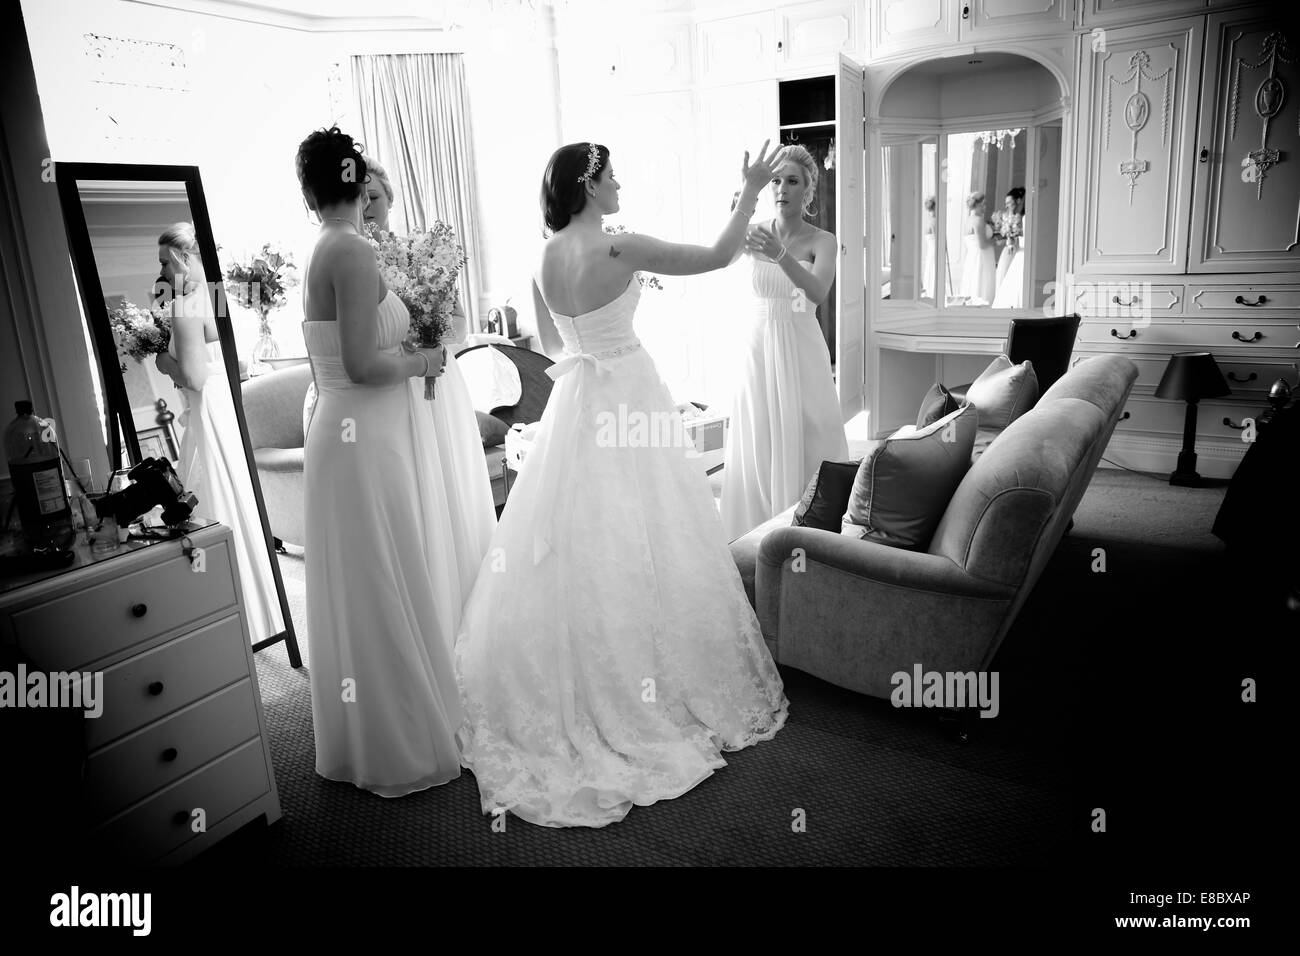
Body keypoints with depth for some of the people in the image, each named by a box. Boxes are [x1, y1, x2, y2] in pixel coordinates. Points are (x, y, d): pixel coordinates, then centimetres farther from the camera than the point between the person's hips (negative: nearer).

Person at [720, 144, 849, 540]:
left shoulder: (822, 241, -3)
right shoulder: (756, 232, 3)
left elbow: (818, 292, -23)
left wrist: (780, 255, -39)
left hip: (799, 350, -2)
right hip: (757, 347, 2)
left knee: (801, 440, 1)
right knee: (756, 443, 6)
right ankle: (757, 533, 19)